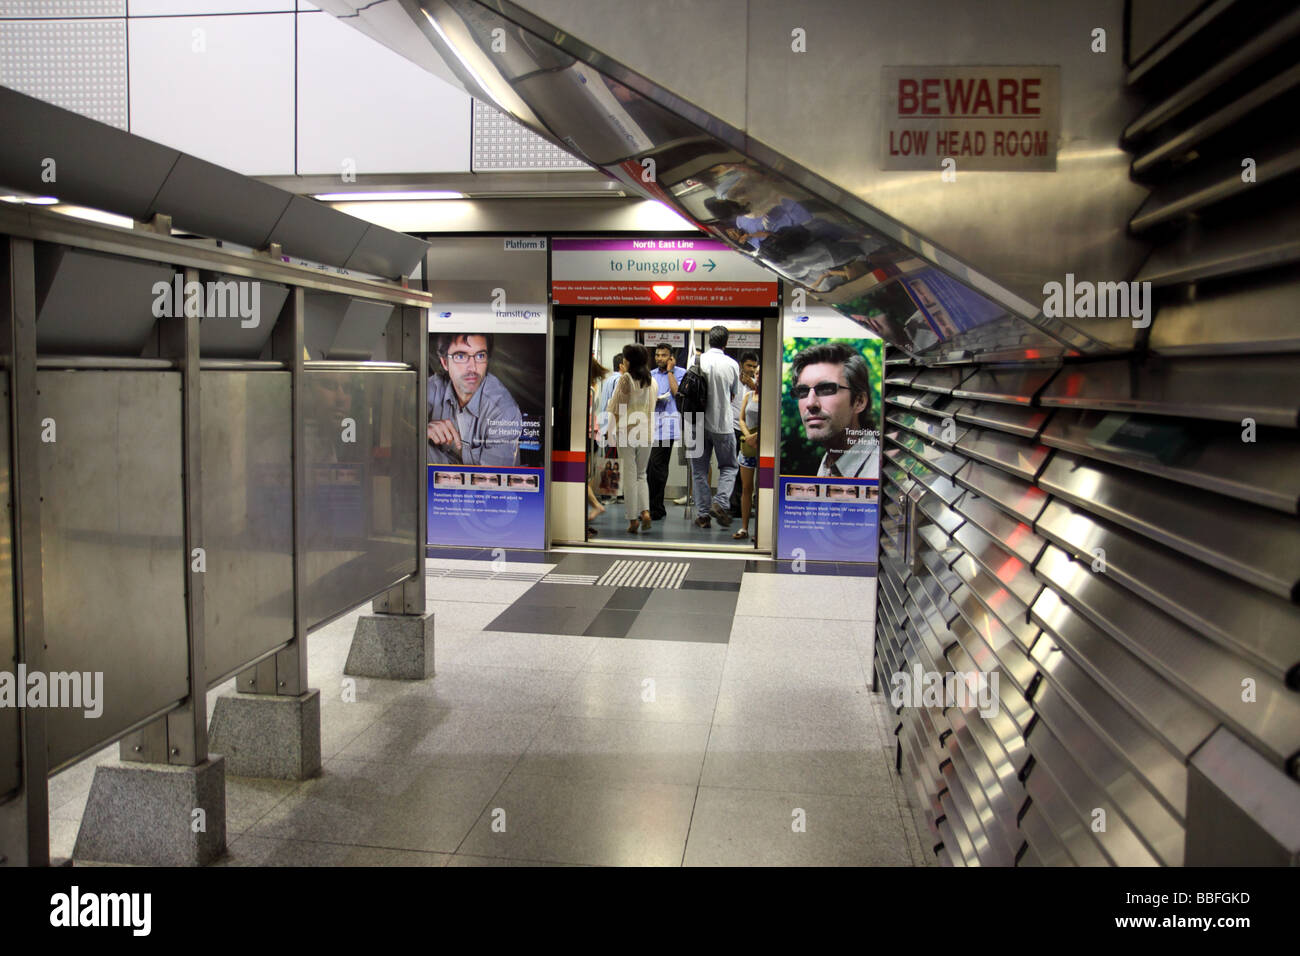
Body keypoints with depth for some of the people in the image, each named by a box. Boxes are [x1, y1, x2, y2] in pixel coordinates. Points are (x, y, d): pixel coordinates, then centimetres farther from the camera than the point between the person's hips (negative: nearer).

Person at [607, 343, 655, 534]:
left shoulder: (626, 378, -8)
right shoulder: (651, 381, 6)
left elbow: (615, 407, -5)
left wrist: (613, 430, 7)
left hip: (627, 432, -4)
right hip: (645, 432, 4)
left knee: (629, 476, 1)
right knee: (641, 475, 14)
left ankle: (633, 519, 2)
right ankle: (645, 511, -3)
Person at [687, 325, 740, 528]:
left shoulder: (698, 361, -4)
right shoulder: (732, 364, -5)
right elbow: (733, 395, 7)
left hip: (699, 423, 1)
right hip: (723, 424, -1)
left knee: (699, 470, 9)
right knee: (728, 466, 14)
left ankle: (703, 514, 7)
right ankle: (720, 503, -7)